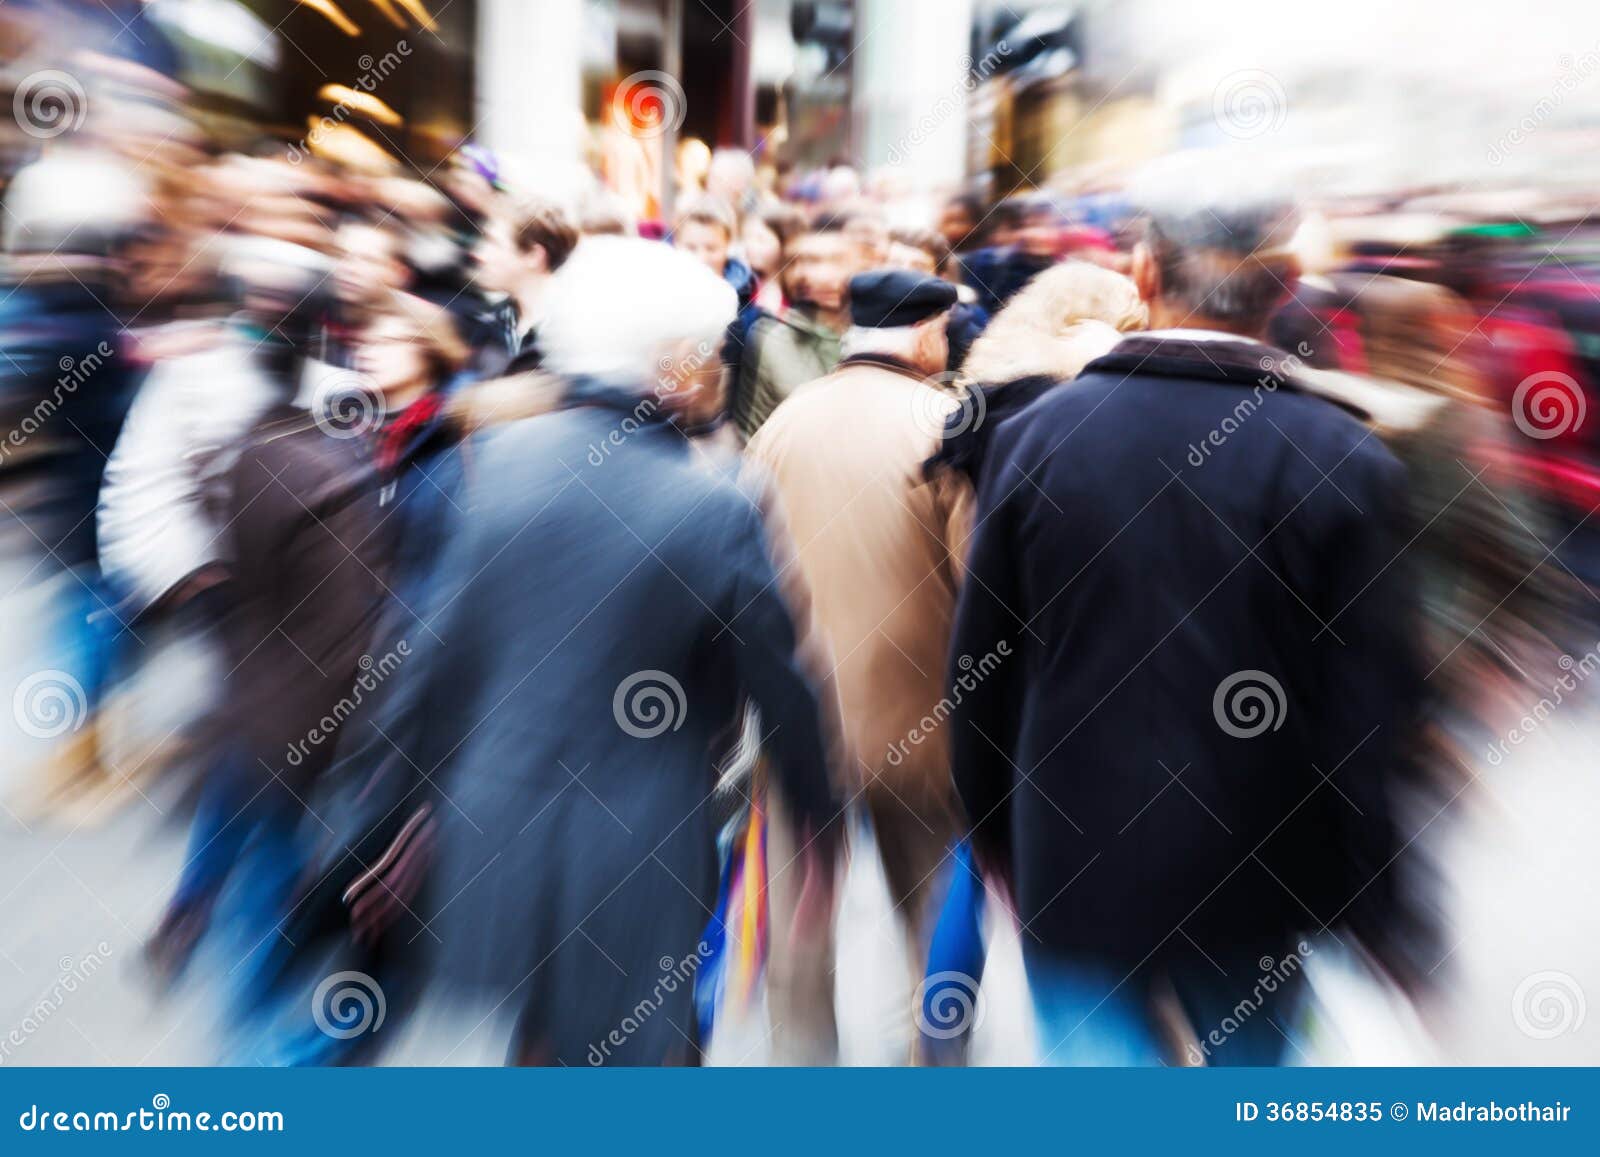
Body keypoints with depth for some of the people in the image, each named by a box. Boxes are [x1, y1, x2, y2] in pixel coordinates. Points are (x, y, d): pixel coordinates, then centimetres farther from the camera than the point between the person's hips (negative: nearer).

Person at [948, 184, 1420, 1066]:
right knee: (1249, 1054, 26)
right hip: (1257, 876, 0)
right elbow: (1371, 712, -13)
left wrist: (992, 825, 13)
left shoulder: (1033, 435, -9)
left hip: (1076, 858, 1)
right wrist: (1373, 908, 0)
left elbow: (980, 662, -2)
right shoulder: (1347, 463, -14)